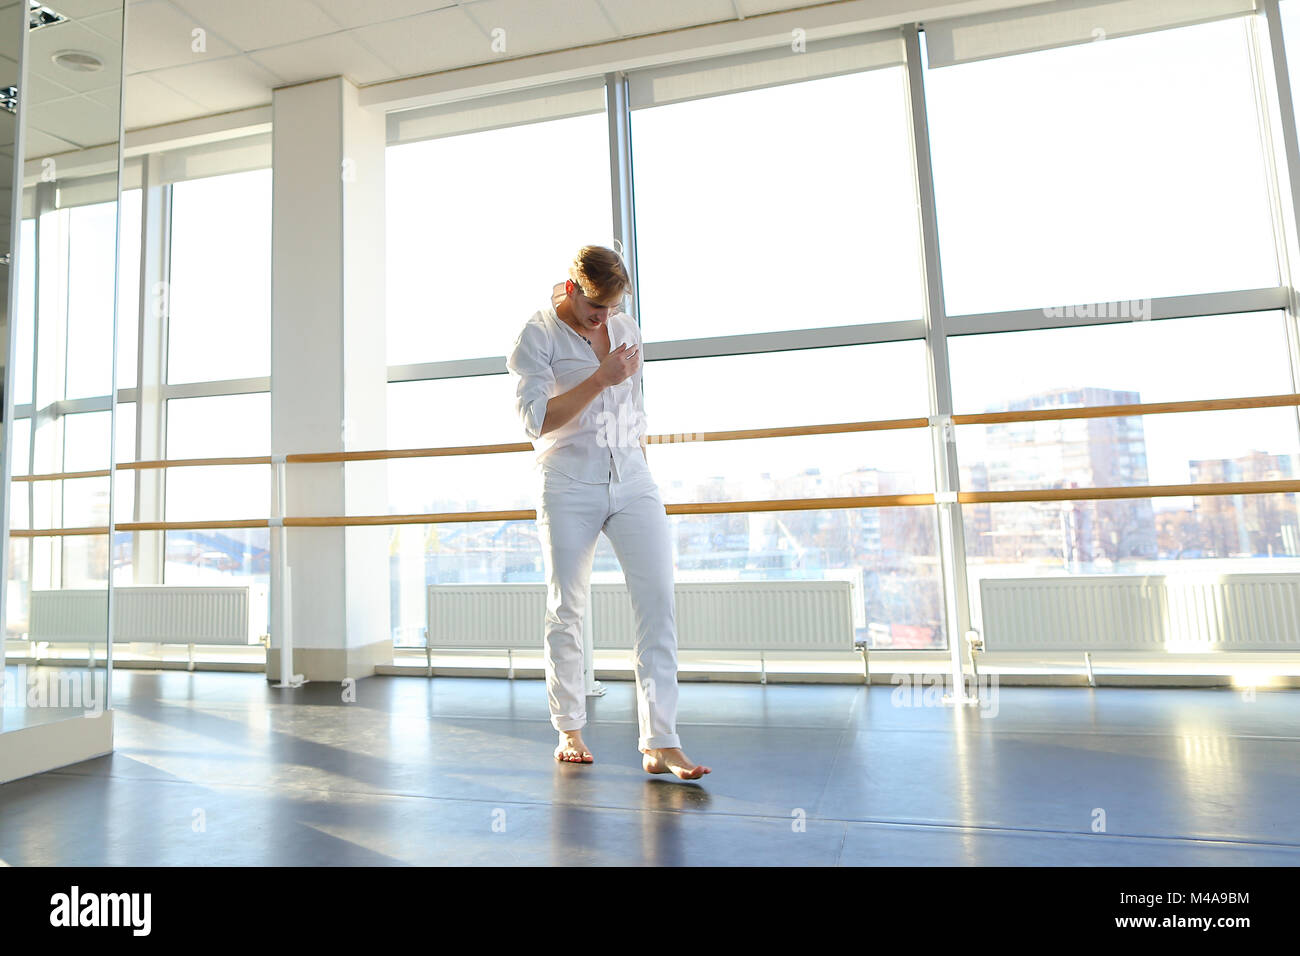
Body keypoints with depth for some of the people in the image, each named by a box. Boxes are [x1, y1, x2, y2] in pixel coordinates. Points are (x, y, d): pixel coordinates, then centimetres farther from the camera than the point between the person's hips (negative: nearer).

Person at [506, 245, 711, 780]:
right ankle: (569, 732, 23)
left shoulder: (625, 329, 14)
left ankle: (660, 744, -5)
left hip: (632, 480, 4)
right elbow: (534, 419, -15)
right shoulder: (537, 336, -2)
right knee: (566, 612, 4)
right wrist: (601, 379, -15)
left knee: (658, 600, -9)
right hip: (569, 486, -4)